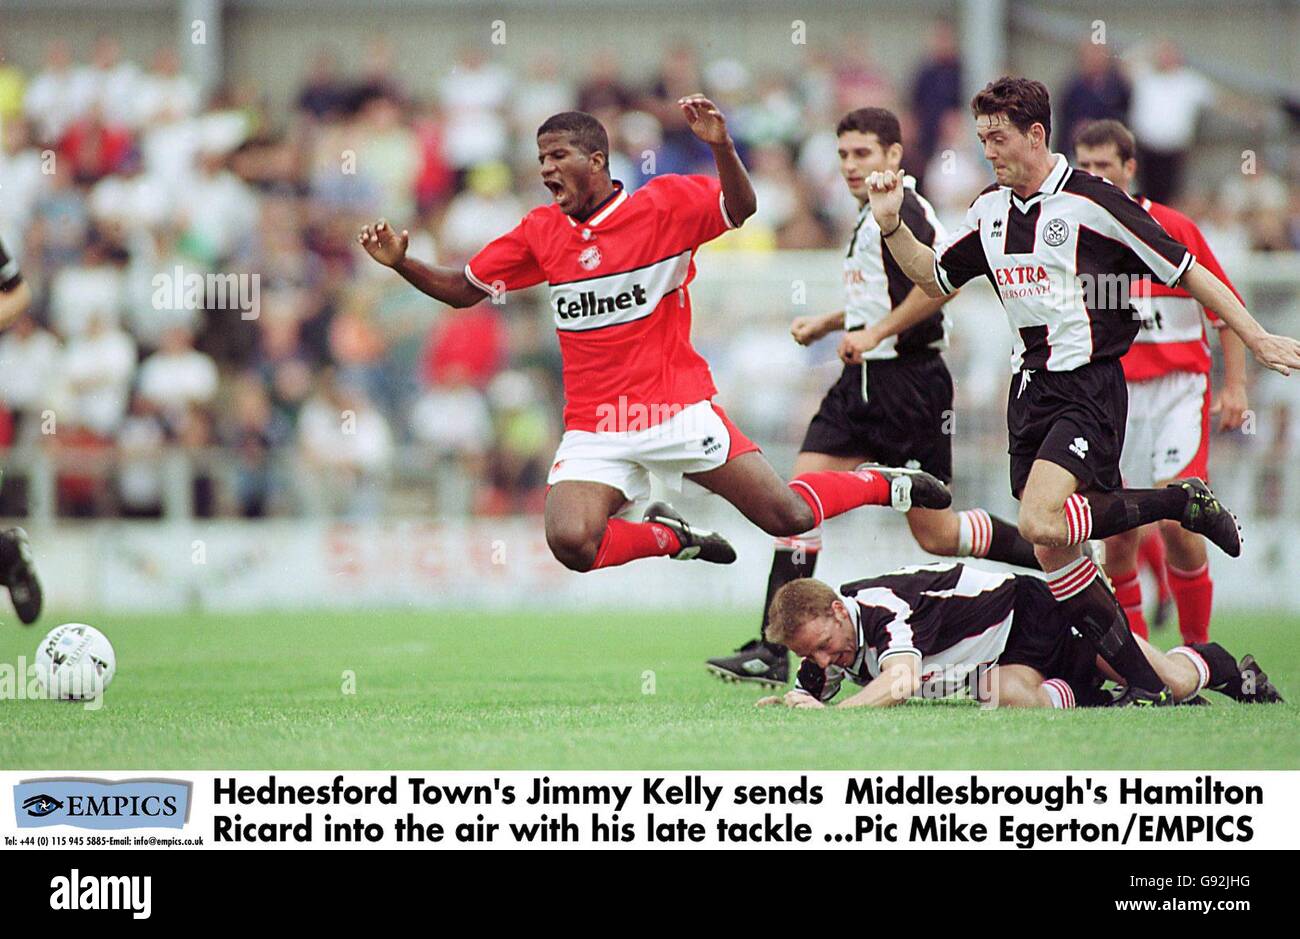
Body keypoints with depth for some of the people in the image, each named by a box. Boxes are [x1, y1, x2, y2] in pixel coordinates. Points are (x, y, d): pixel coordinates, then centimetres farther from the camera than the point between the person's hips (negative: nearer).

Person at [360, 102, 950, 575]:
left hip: (676, 406, -3)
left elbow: (739, 208, -15)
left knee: (787, 517, -10)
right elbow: (465, 289, 14)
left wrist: (720, 146, -32)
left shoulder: (664, 203, -4)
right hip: (593, 426, 3)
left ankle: (886, 486, 23)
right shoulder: (540, 232, 8)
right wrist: (401, 263, -2)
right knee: (571, 543, -24)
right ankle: (675, 536, 7)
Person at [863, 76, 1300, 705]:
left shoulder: (1092, 201, -10)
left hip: (1089, 387, -7)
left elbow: (1185, 272, -5)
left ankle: (1185, 503, -7)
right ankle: (1145, 684, 6)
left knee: (1042, 524, -27)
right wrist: (892, 225, 6)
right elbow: (935, 278, 23)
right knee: (1055, 554, -1)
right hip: (1031, 387, 7)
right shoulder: (990, 210, 10)